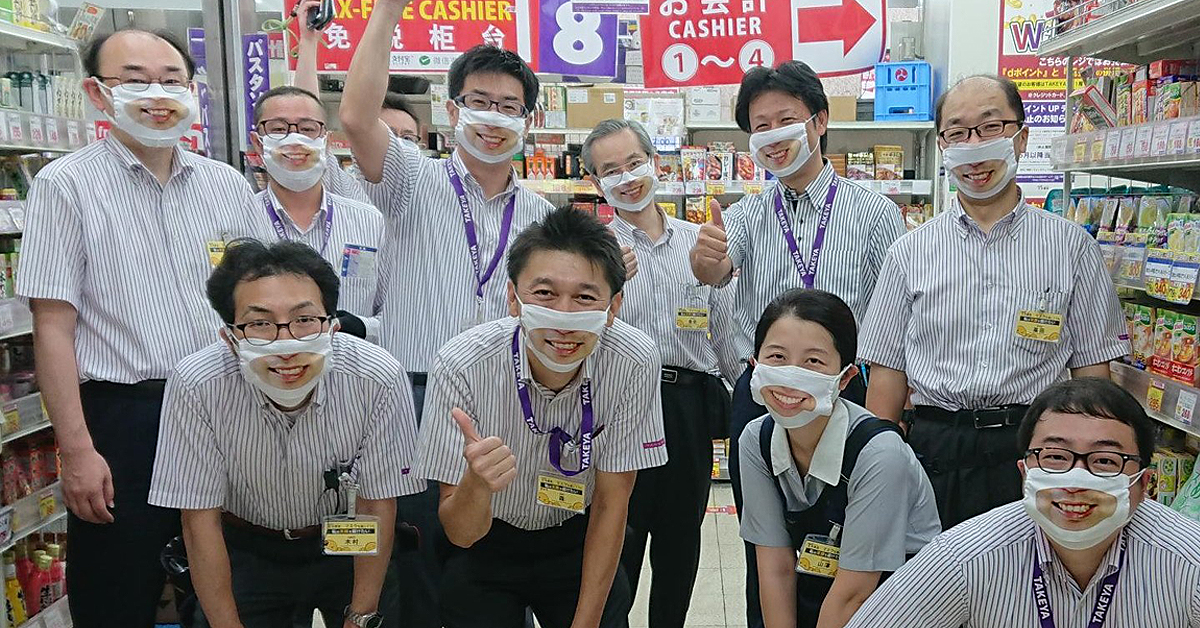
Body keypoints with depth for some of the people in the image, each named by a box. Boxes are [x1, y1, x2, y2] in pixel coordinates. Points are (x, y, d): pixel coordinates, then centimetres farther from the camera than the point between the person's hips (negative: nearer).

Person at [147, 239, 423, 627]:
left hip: (347, 545, 0)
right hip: (246, 550, 1)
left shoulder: (380, 379, -28)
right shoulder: (196, 386, -26)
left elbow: (378, 505, -16)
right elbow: (200, 518, -16)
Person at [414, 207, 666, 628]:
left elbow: (611, 503, -13)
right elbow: (462, 533, -23)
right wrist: (477, 483, -45)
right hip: (484, 545, -1)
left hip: (580, 540, 1)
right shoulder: (462, 366, -29)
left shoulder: (635, 363, -26)